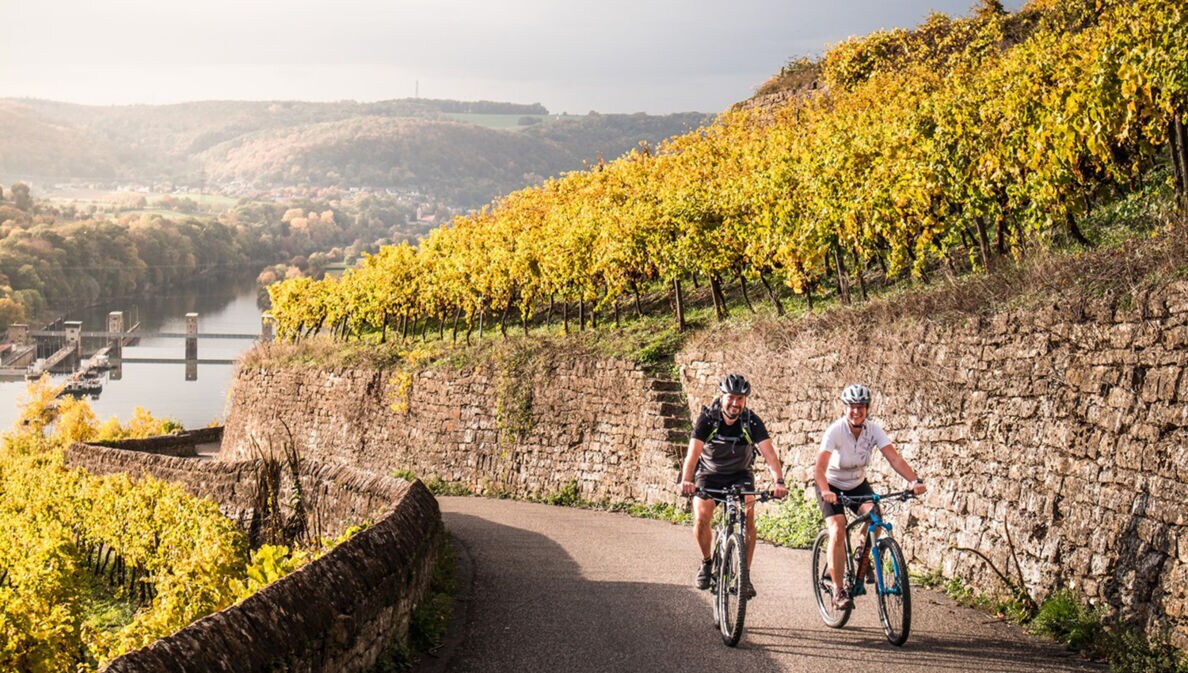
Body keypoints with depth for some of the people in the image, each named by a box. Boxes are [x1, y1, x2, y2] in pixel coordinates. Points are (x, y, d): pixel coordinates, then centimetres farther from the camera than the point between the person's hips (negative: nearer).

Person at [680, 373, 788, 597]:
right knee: (701, 518, -20)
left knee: (748, 516, -22)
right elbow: (693, 452, -35)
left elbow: (769, 453, -31)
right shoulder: (707, 419, -23)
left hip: (741, 474, 1)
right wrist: (686, 481, -53)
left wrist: (779, 481, -48)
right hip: (709, 474, 0)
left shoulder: (752, 421, -20)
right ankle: (706, 561, 8)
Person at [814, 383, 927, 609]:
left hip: (858, 484, 3)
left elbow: (894, 458, -25)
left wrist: (915, 480, -40)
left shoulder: (873, 430, -16)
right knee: (837, 530, -22)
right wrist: (825, 491, -53)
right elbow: (820, 467, -35)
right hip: (831, 485, -3)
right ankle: (838, 590, -14)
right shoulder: (835, 430, -26)